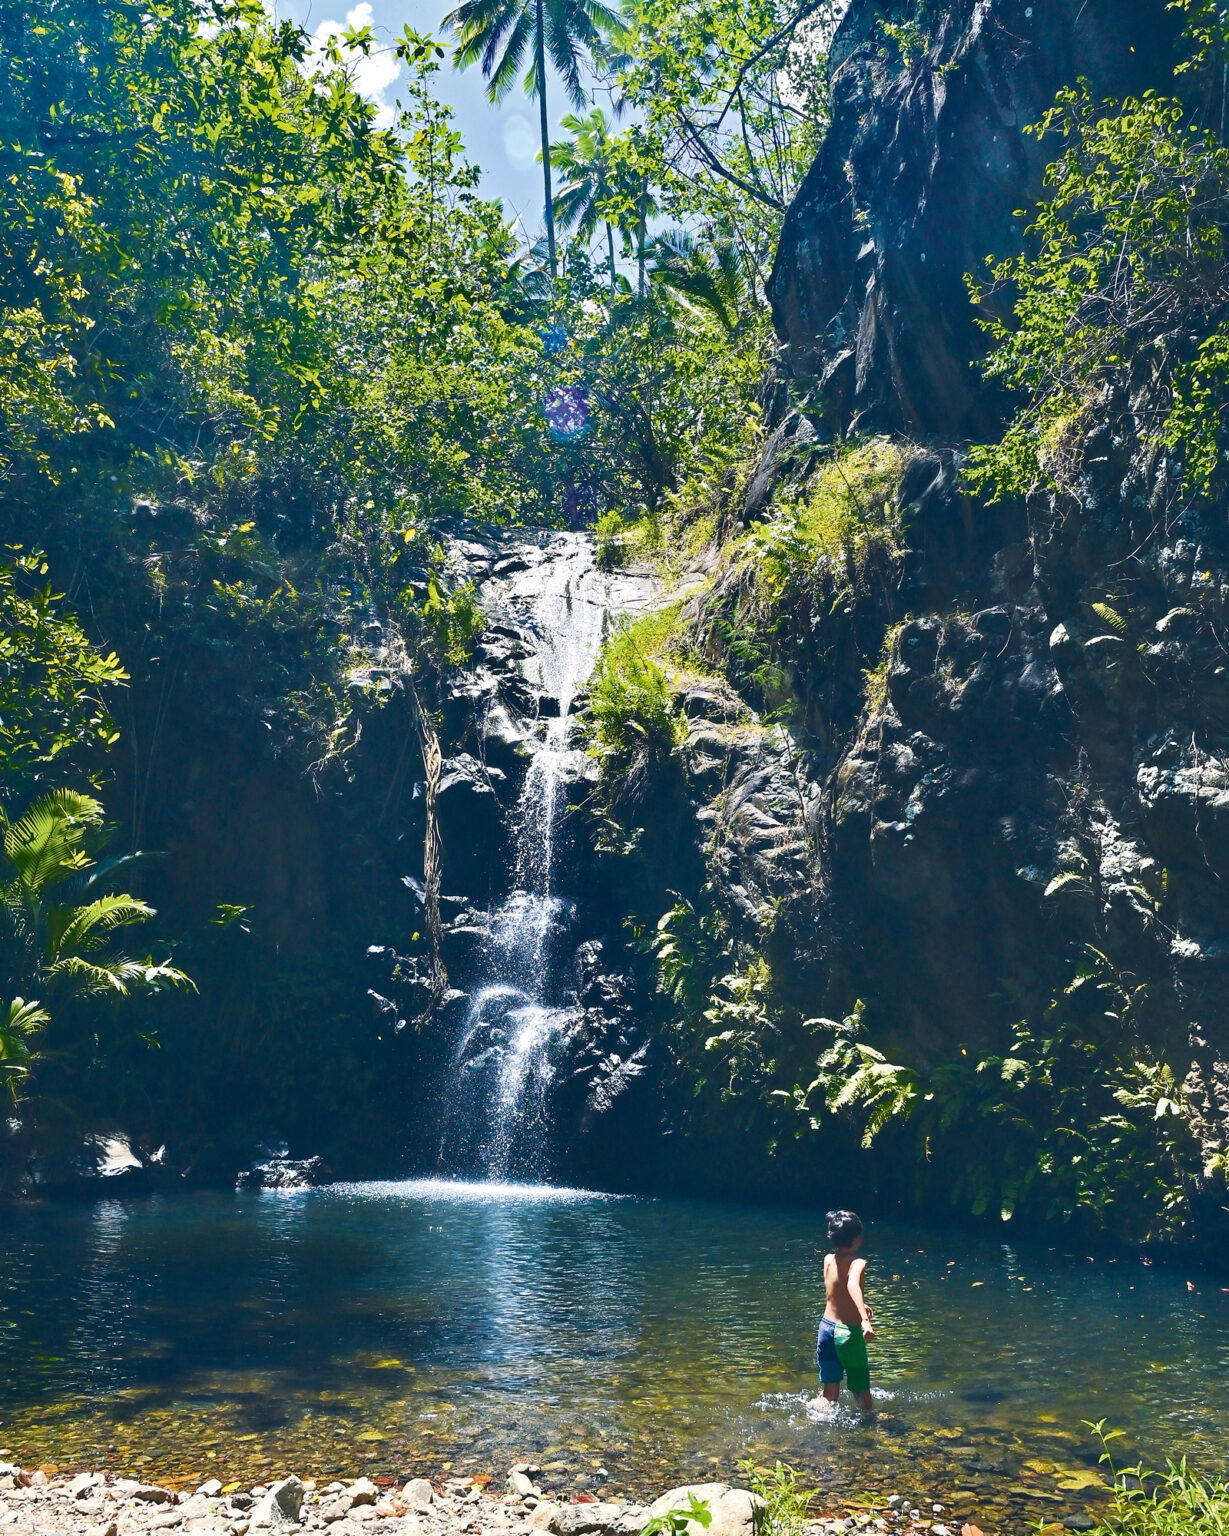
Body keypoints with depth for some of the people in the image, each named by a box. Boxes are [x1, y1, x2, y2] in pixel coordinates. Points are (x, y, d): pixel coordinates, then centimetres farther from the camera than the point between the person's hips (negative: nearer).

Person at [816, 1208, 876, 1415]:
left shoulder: (828, 1259, 2)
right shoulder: (857, 1263, -17)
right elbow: (853, 1285, -40)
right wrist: (865, 1319, -50)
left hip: (827, 1327, 5)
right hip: (849, 1331, -5)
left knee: (829, 1393, 16)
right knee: (862, 1392, 14)